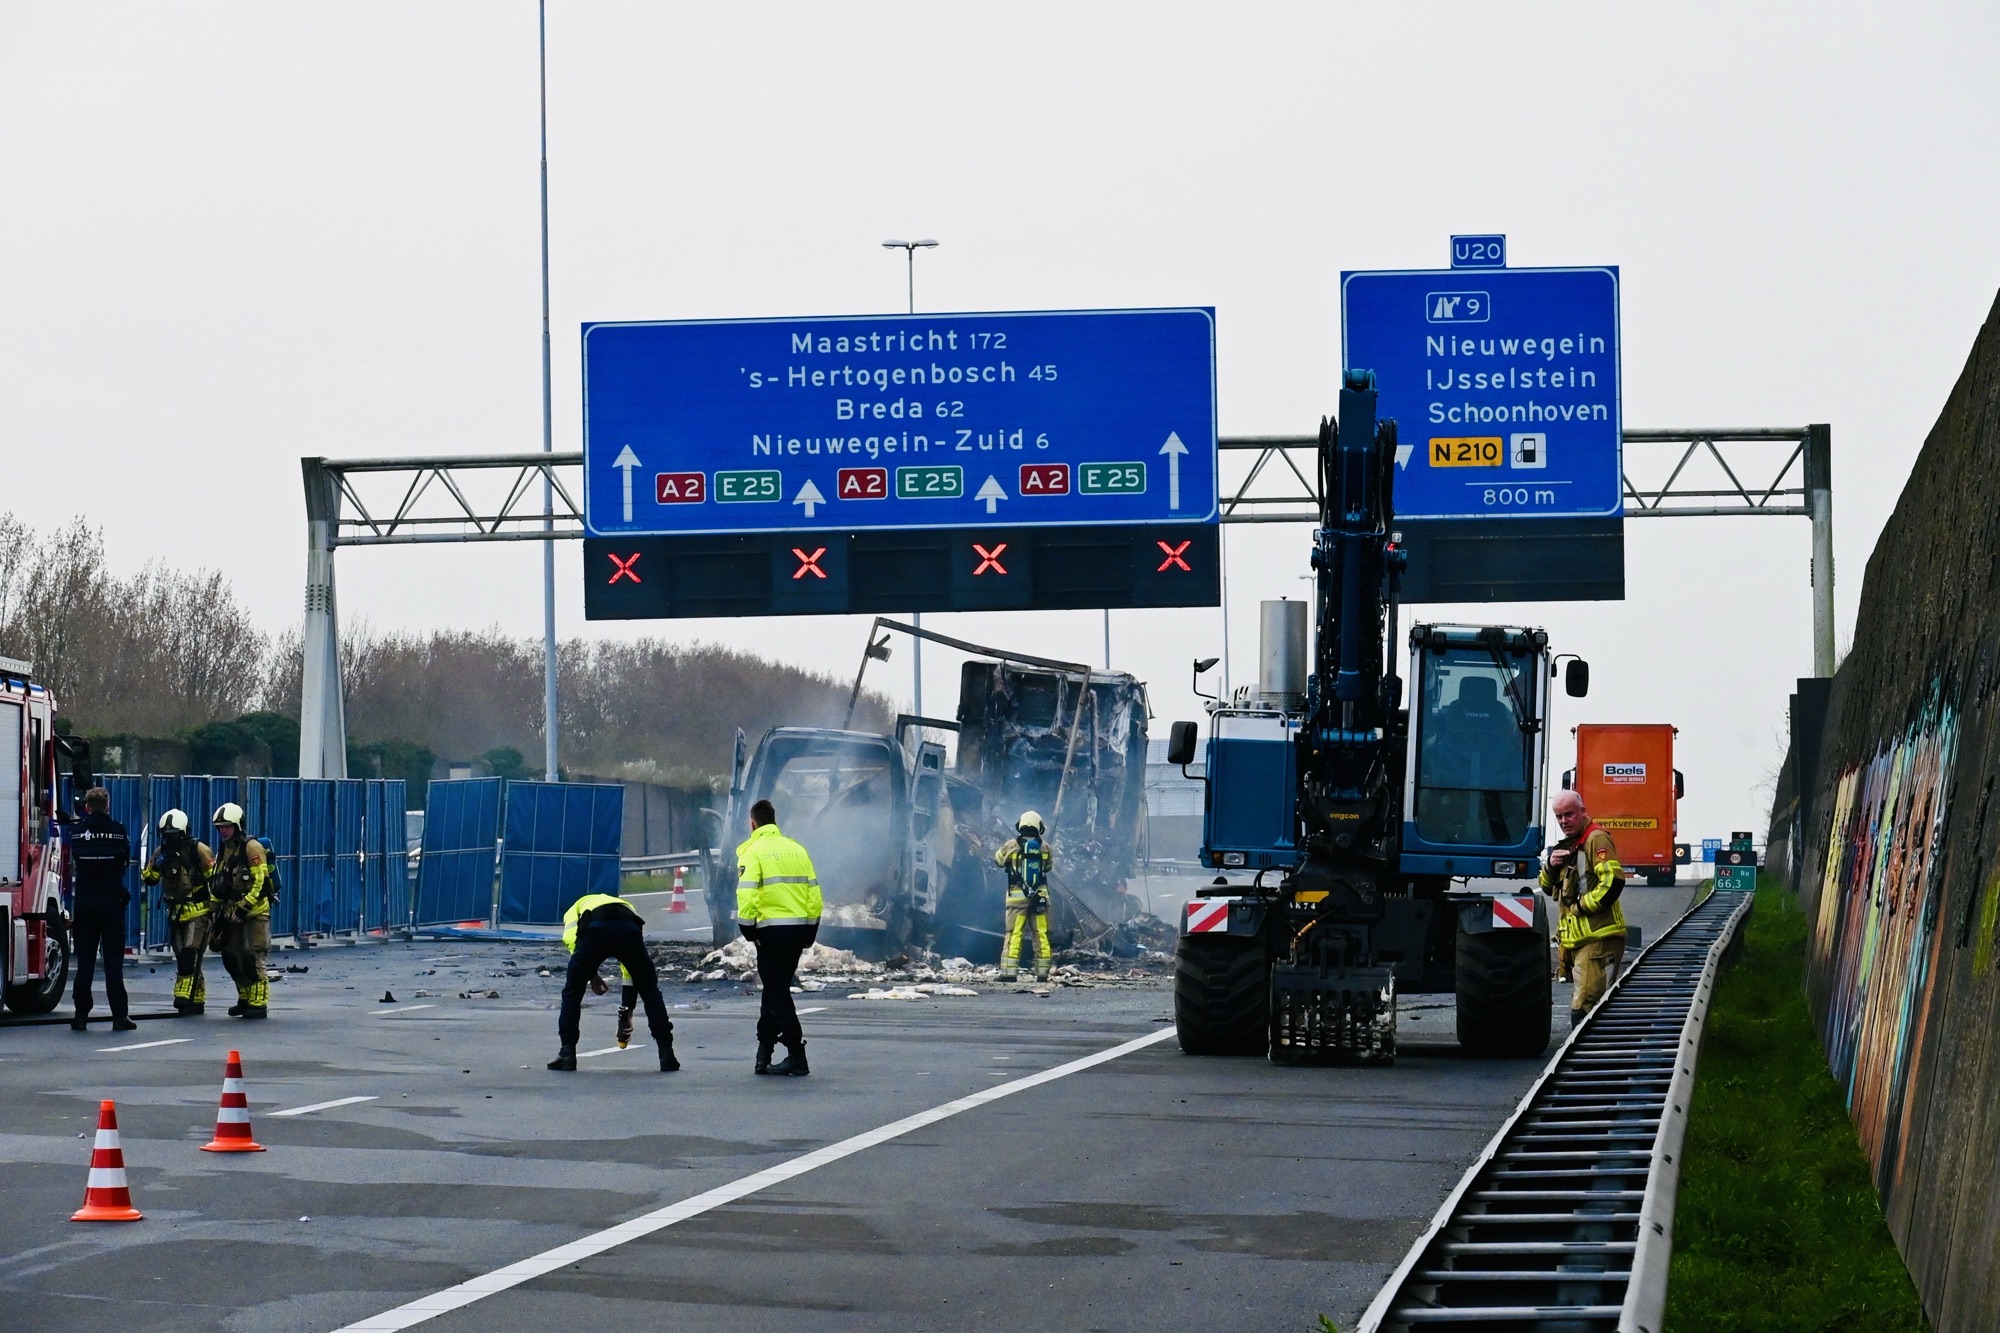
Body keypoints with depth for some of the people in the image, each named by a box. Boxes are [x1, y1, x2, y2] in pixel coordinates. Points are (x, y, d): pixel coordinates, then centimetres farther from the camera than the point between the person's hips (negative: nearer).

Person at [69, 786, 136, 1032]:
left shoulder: (77, 832, -2)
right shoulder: (117, 831, -6)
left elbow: (73, 861, 10)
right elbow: (126, 861, 6)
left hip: (84, 901, 1)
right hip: (112, 900, -1)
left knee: (84, 960, 6)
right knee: (113, 961, 1)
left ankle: (81, 1014, 4)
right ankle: (119, 1016, -2)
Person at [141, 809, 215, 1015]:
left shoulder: (198, 850, -11)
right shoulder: (161, 852, 6)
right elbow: (149, 879, 5)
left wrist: (217, 906, -8)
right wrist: (157, 865, -15)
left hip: (198, 912, -7)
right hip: (176, 913, 7)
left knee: (190, 955, -20)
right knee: (182, 958, 8)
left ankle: (184, 996, -25)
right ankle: (196, 1001, 15)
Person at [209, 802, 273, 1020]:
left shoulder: (252, 847, -11)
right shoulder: (224, 850, 14)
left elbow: (260, 881, -18)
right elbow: (217, 884, 21)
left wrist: (244, 908, -19)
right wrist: (218, 911, 17)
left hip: (254, 911, -8)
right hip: (233, 912, 8)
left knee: (252, 959, -9)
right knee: (232, 958, 9)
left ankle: (259, 1004, -5)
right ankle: (246, 999, 21)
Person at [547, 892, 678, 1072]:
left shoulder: (577, 908, 40)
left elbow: (570, 938, 12)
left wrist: (591, 975, 15)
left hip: (595, 930, -2)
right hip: (630, 930, 2)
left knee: (572, 993, 17)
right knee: (651, 993, 20)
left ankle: (567, 1054, 9)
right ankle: (667, 1055, 15)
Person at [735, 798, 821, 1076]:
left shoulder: (753, 852, -5)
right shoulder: (797, 850, 13)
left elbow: (747, 896, -16)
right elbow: (814, 894, 12)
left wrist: (747, 928, -4)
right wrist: (809, 934, 17)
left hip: (772, 930, -6)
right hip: (799, 930, 6)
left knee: (777, 993, -1)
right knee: (777, 989, 17)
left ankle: (797, 1058, -7)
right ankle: (764, 1054, 19)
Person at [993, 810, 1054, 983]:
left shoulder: (1011, 845, -5)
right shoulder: (1045, 847, 1)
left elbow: (998, 860, 12)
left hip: (1017, 896, -2)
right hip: (1040, 896, 2)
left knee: (1014, 935, 0)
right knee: (1041, 935, 8)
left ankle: (1009, 971, -5)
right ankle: (1042, 972, 7)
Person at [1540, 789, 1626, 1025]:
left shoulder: (1596, 839, -9)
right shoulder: (1568, 845, 21)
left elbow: (1613, 882, -21)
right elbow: (1548, 888, 24)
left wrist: (1581, 907, -14)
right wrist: (1551, 866, 3)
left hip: (1598, 937, -10)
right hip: (1577, 939, 10)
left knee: (1584, 1008, -17)